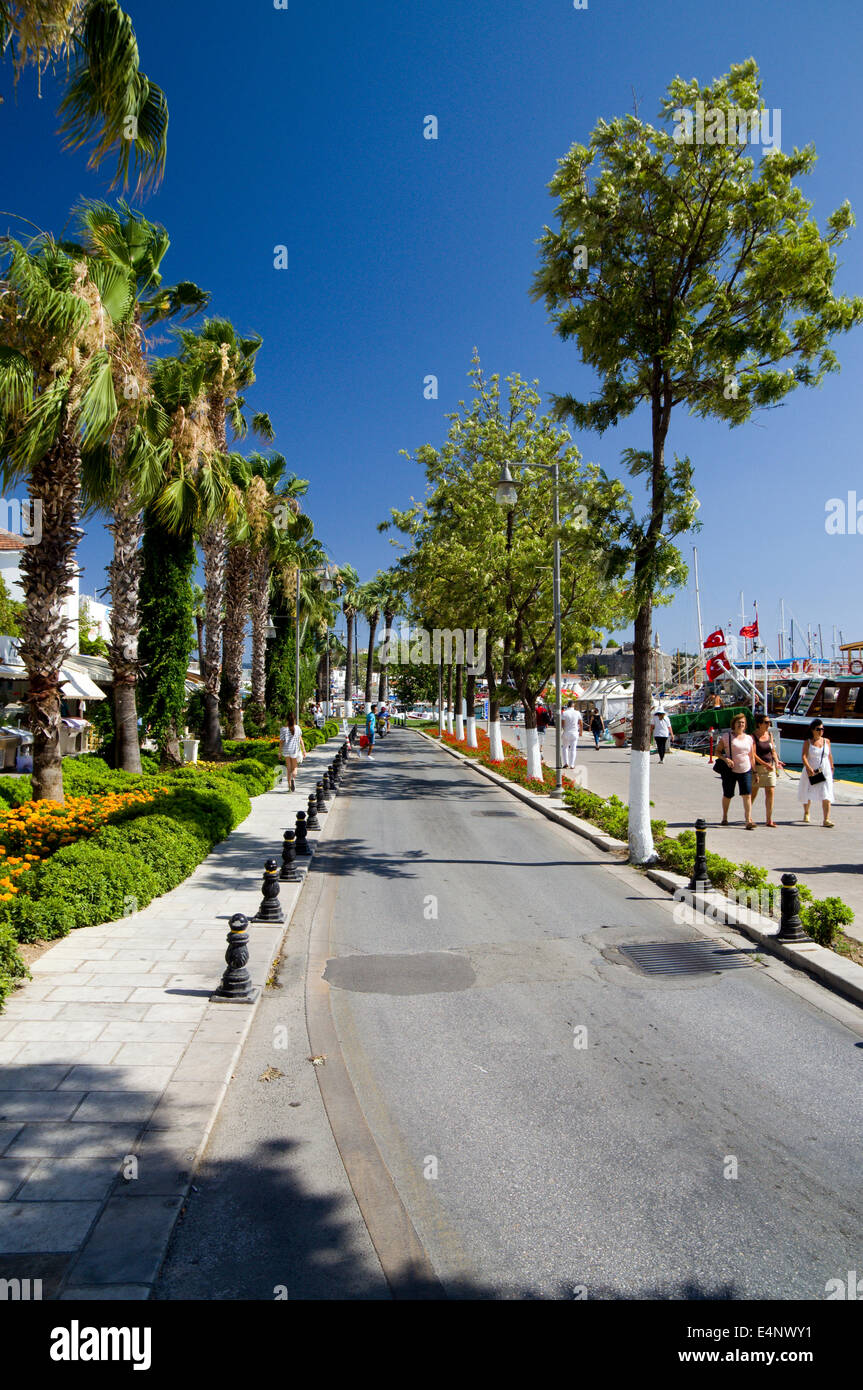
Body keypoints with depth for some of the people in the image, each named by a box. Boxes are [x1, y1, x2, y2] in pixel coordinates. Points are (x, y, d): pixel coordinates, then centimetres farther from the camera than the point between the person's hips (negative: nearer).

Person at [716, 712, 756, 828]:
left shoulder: (749, 738, 10)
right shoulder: (726, 736, -1)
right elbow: (718, 751, 0)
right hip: (729, 771, -2)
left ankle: (749, 821, -13)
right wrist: (725, 759, -19)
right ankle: (725, 817, 31)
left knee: (747, 795, -11)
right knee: (727, 795, 8)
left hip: (745, 771, 2)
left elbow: (752, 757, 13)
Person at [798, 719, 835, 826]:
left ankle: (826, 819, -14)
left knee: (826, 796, -12)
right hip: (811, 772, -1)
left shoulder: (826, 741, 6)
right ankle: (806, 813, 40)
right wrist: (808, 768, -27)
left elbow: (829, 755, 17)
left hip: (825, 772, 1)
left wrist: (832, 768, 21)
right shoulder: (808, 742, -3)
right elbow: (804, 756, -13)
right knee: (807, 794, 14)